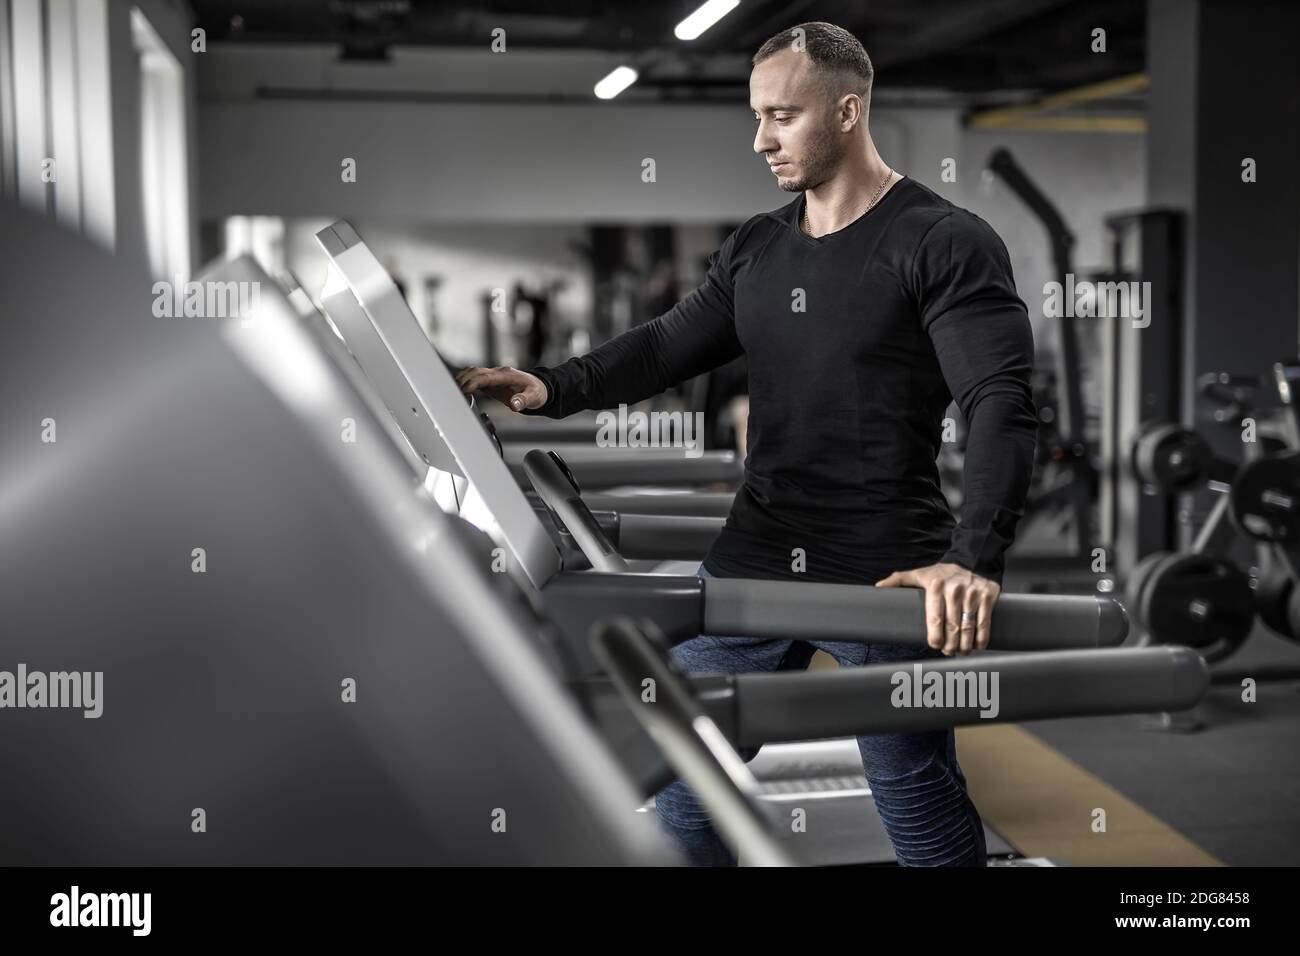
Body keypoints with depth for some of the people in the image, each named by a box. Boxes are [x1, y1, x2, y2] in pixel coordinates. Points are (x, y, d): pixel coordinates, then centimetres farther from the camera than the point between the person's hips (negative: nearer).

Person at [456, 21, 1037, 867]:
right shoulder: (754, 251, 12)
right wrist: (554, 388, -5)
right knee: (682, 773, 12)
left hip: (887, 575, -6)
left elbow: (1000, 403, -18)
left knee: (923, 813, 5)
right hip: (753, 561, 6)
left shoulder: (944, 244, -9)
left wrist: (975, 558, -32)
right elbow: (668, 346, 13)